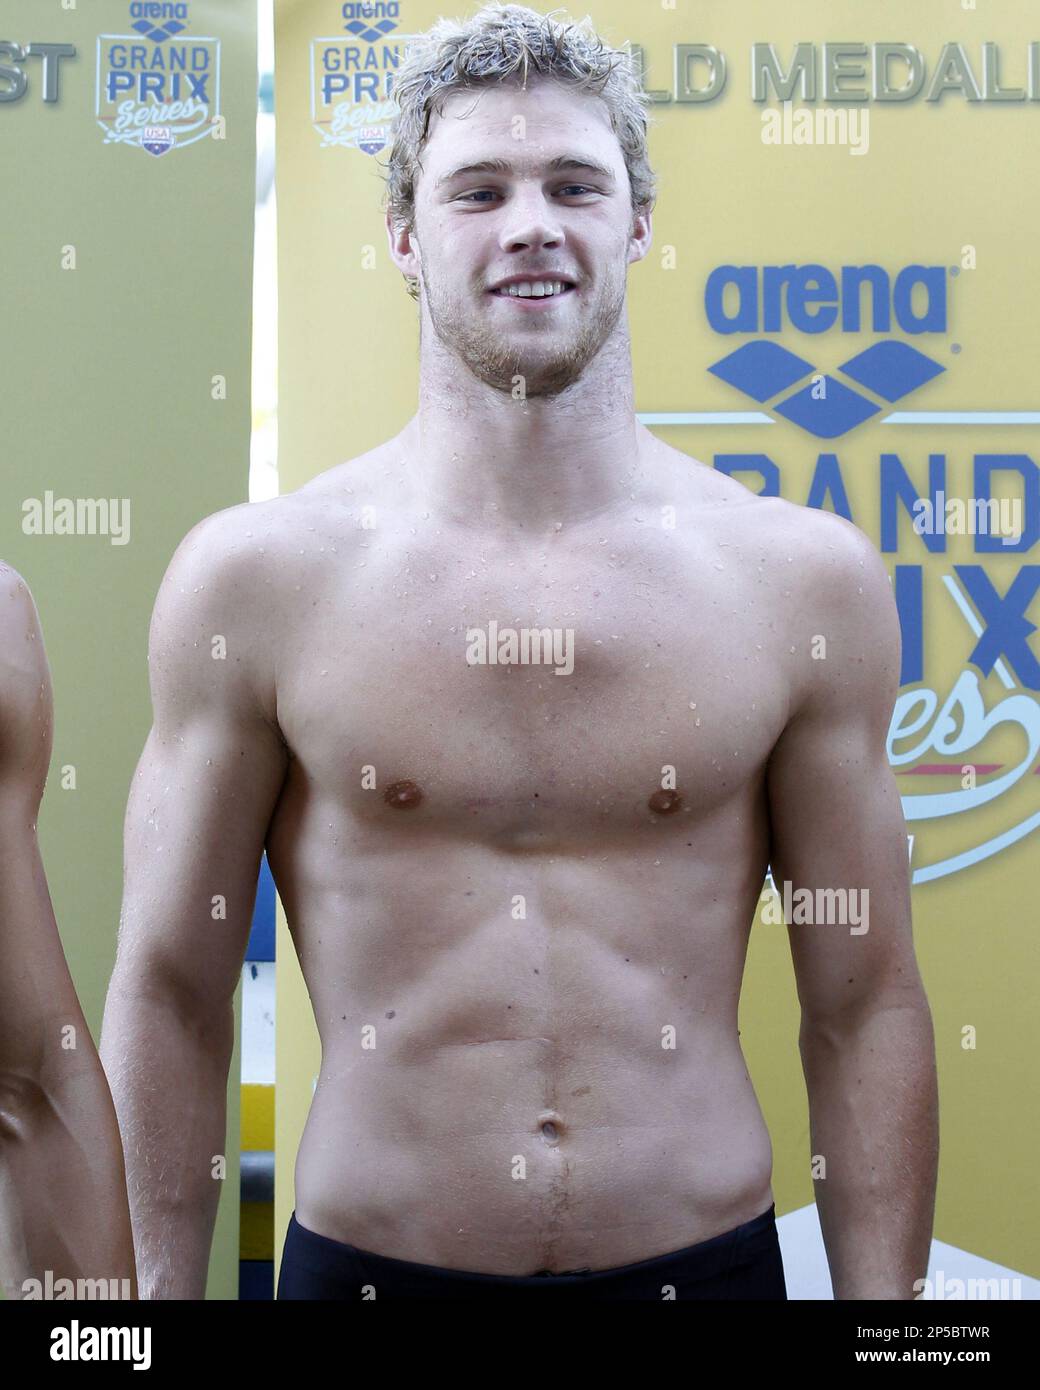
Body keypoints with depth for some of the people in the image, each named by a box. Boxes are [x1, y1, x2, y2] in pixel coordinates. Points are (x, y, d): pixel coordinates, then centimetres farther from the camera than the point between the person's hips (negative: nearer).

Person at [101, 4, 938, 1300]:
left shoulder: (806, 578, -3)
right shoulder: (253, 576, -6)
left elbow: (864, 1006, 0)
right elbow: (172, 993, -2)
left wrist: (885, 1298, -1)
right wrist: (157, 1293, -2)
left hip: (707, 1256, 1)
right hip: (367, 1256, 0)